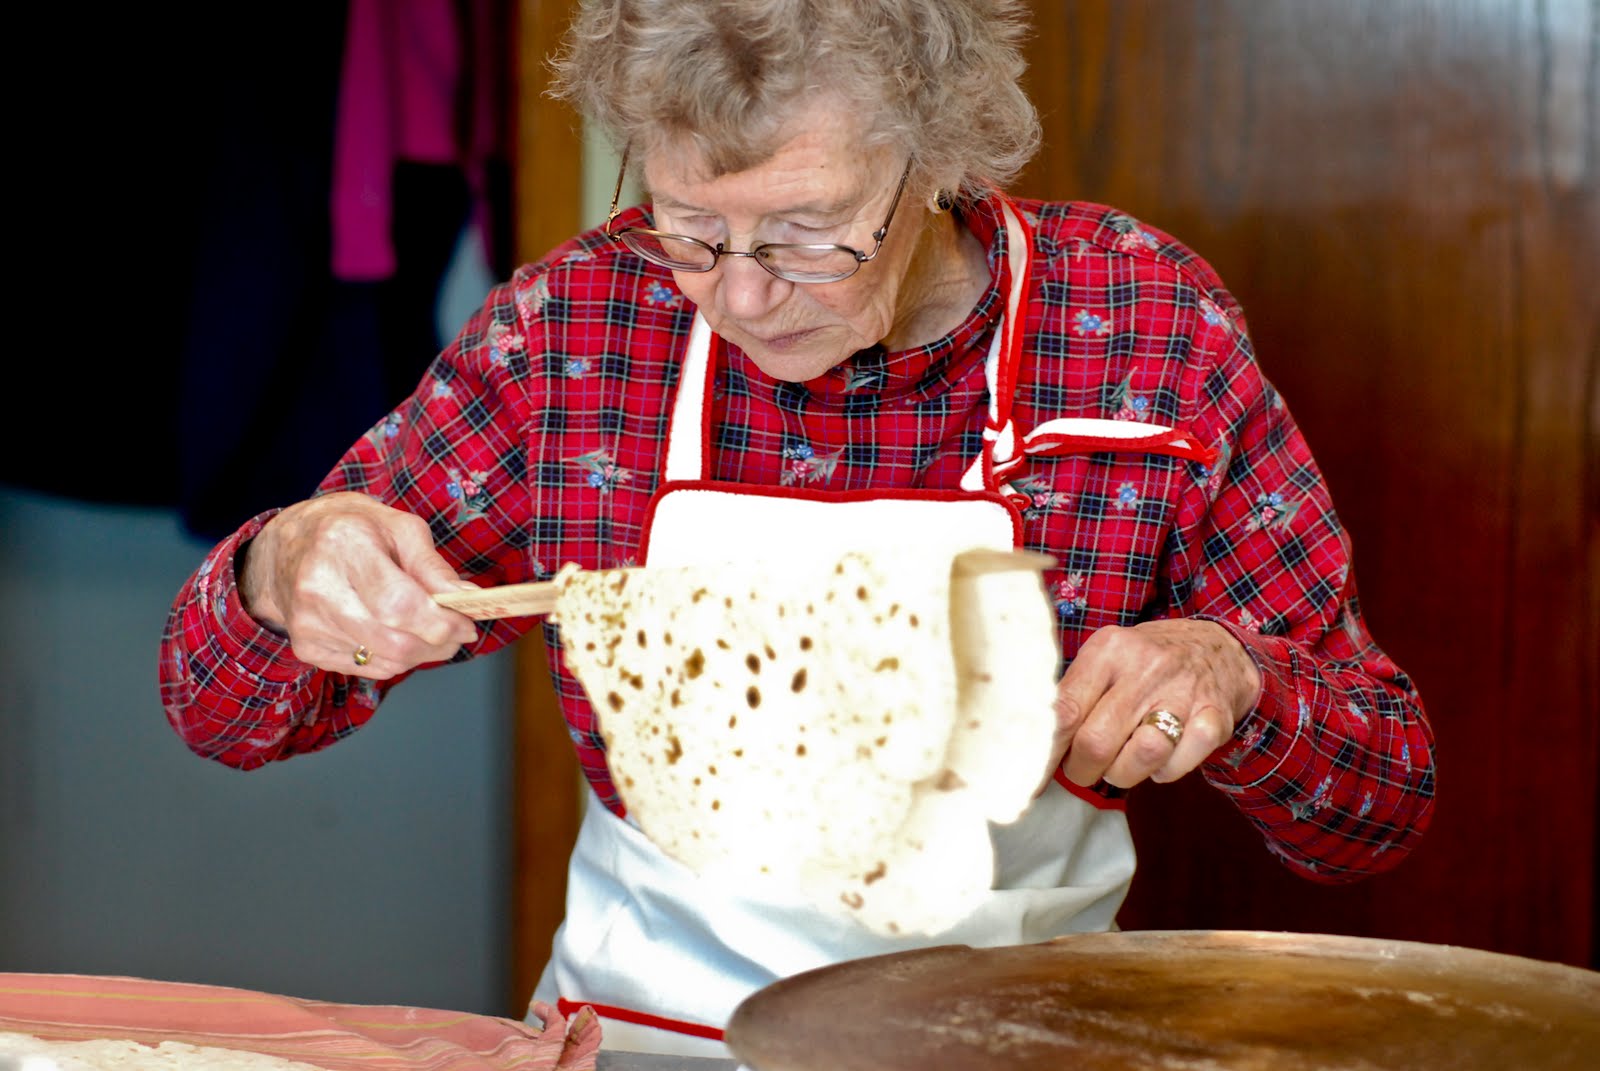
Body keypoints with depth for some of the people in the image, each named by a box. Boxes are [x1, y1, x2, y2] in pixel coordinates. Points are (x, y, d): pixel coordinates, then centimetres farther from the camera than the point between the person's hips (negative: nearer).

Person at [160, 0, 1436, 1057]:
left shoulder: (1149, 322, -7)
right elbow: (224, 712, 1)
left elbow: (1383, 807, 0)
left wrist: (1232, 679, -21)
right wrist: (285, 575, -21)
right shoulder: (573, 319, -5)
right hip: (649, 1013, 0)